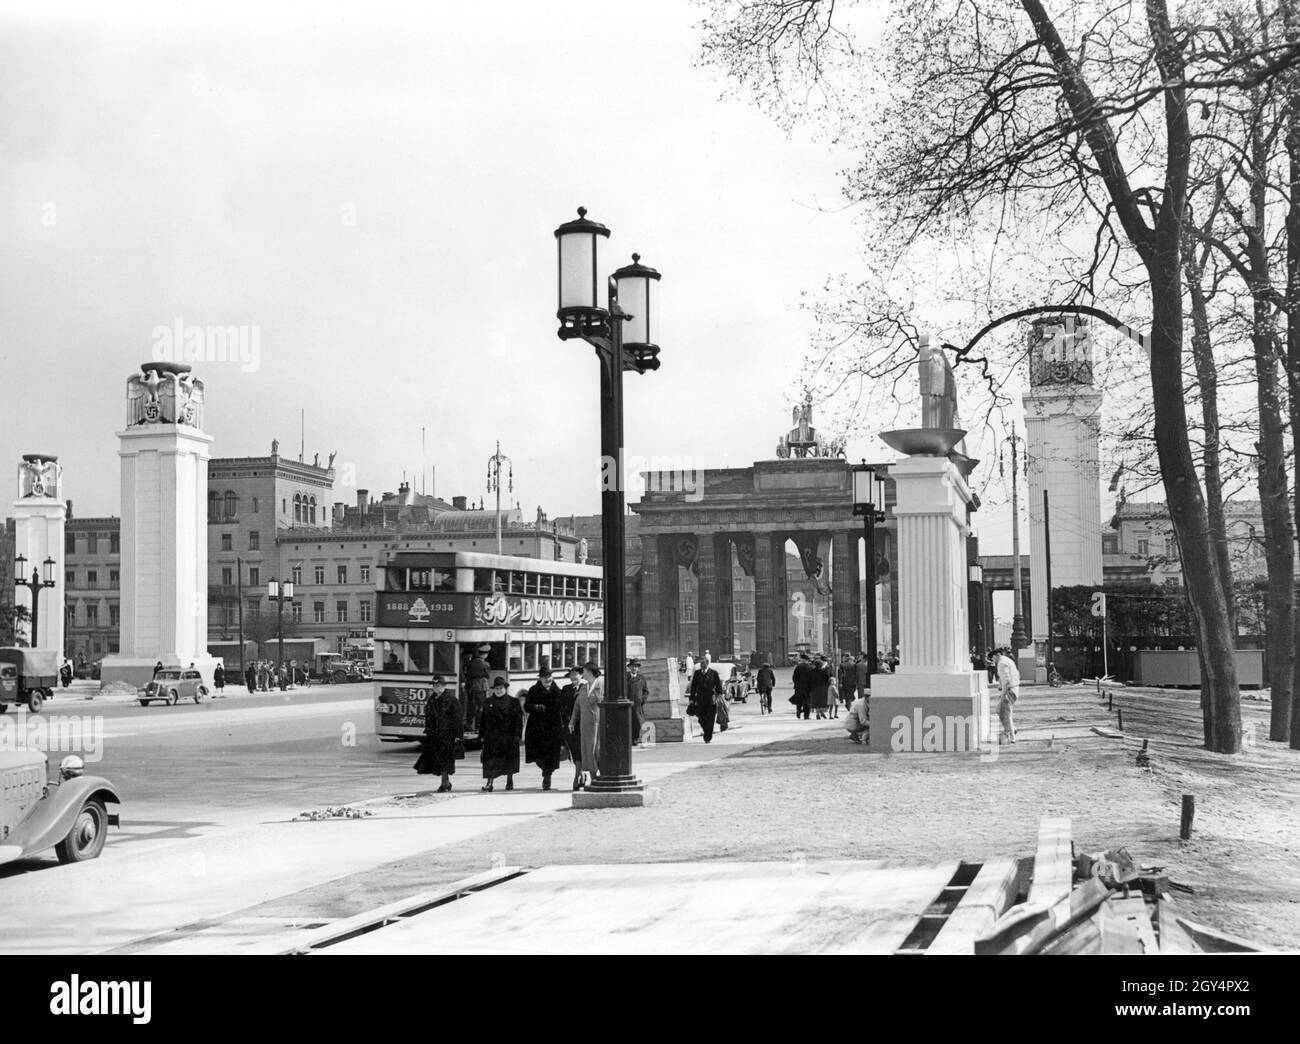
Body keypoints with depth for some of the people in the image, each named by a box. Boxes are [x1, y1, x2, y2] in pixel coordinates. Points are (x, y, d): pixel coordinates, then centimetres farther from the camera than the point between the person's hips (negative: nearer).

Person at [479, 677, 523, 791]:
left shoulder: (513, 702, 2)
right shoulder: (487, 702, 10)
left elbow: (518, 719, -1)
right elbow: (482, 720, 10)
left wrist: (517, 734, -8)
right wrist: (482, 735, 4)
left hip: (508, 736, -1)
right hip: (491, 737, 1)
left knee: (509, 759, 7)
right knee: (491, 760, -7)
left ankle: (509, 781, 23)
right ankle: (489, 782, -7)